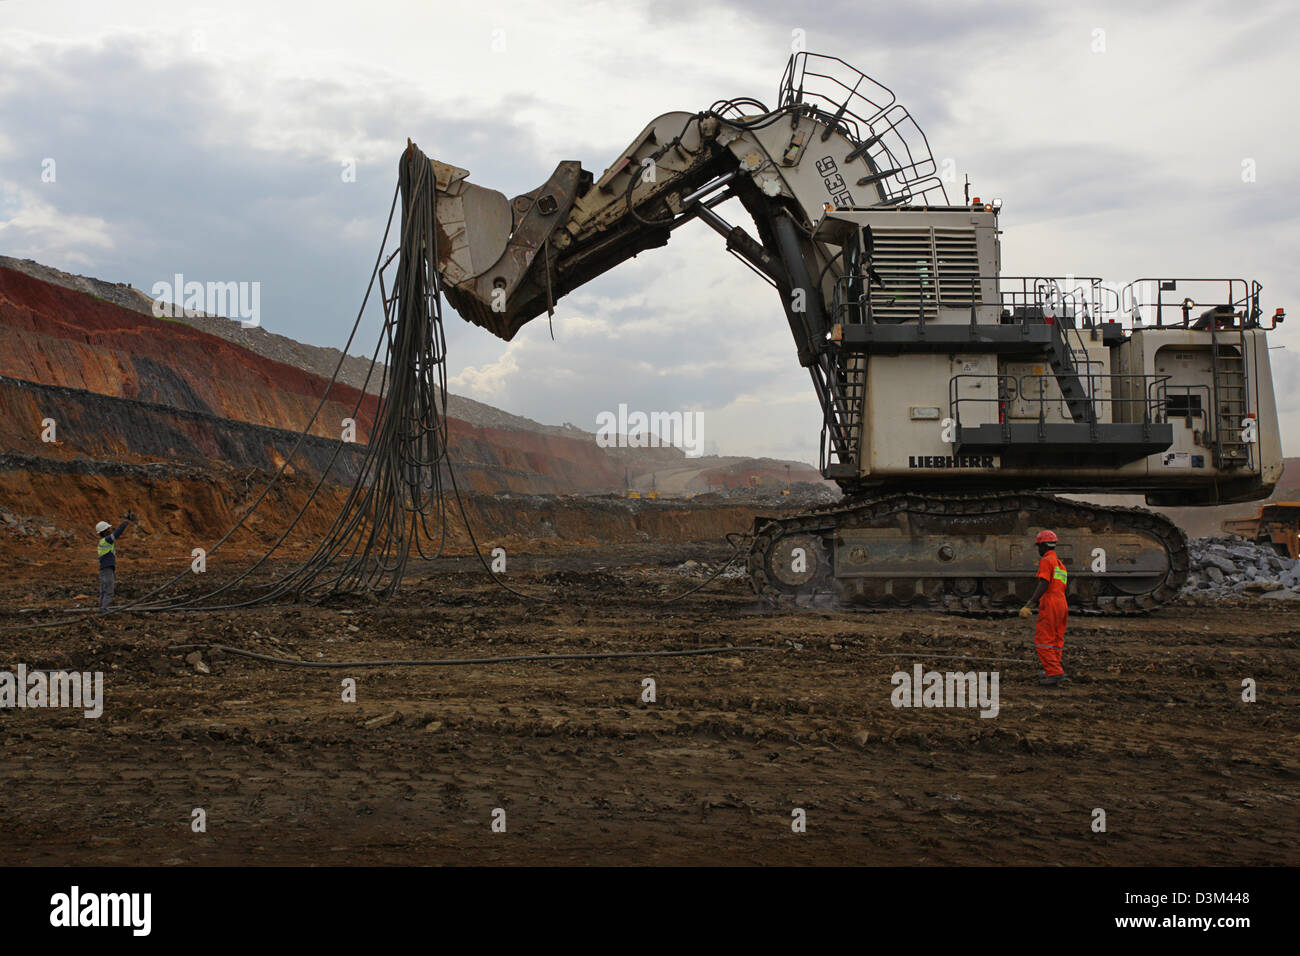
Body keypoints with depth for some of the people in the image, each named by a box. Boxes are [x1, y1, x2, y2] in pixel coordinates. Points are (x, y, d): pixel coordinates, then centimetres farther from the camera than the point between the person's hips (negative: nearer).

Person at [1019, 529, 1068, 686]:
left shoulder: (1046, 561, -6)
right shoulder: (1061, 563, 23)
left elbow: (1043, 585, -17)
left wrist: (1029, 605, -21)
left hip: (1050, 605, -9)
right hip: (1062, 604, 9)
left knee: (1042, 641, -9)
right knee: (1056, 643, 9)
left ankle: (1054, 672, -18)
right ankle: (1054, 674, 7)